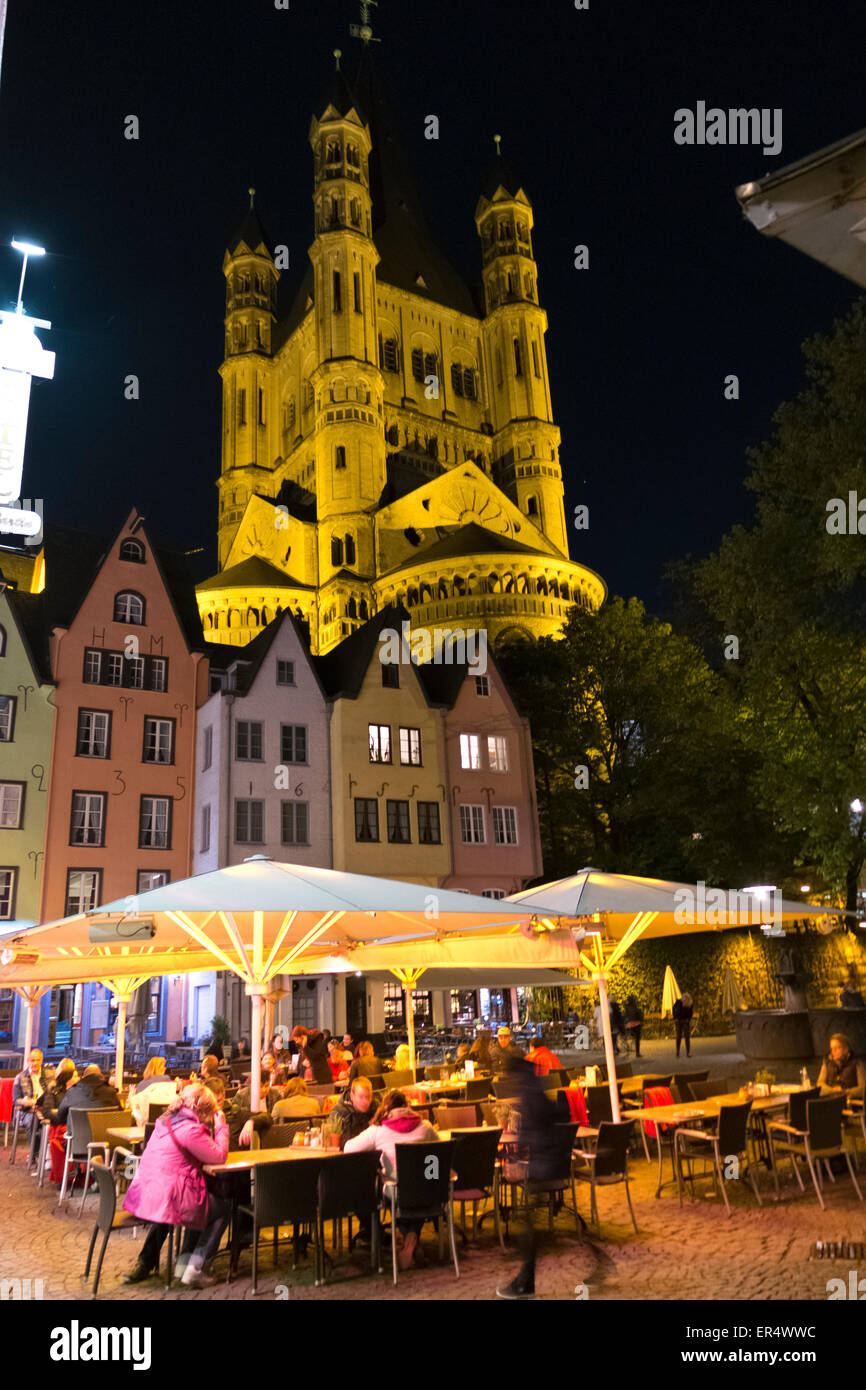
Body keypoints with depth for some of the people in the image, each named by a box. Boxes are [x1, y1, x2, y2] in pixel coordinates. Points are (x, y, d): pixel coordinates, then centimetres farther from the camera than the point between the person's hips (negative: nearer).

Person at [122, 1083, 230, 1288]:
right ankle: (193, 1270, 5)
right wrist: (221, 1126, -1)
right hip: (166, 1200, -9)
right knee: (223, 1209, 10)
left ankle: (144, 1264, 37)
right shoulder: (190, 1130, -18)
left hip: (143, 1195, 9)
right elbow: (219, 1156, -10)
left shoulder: (165, 1120, 10)